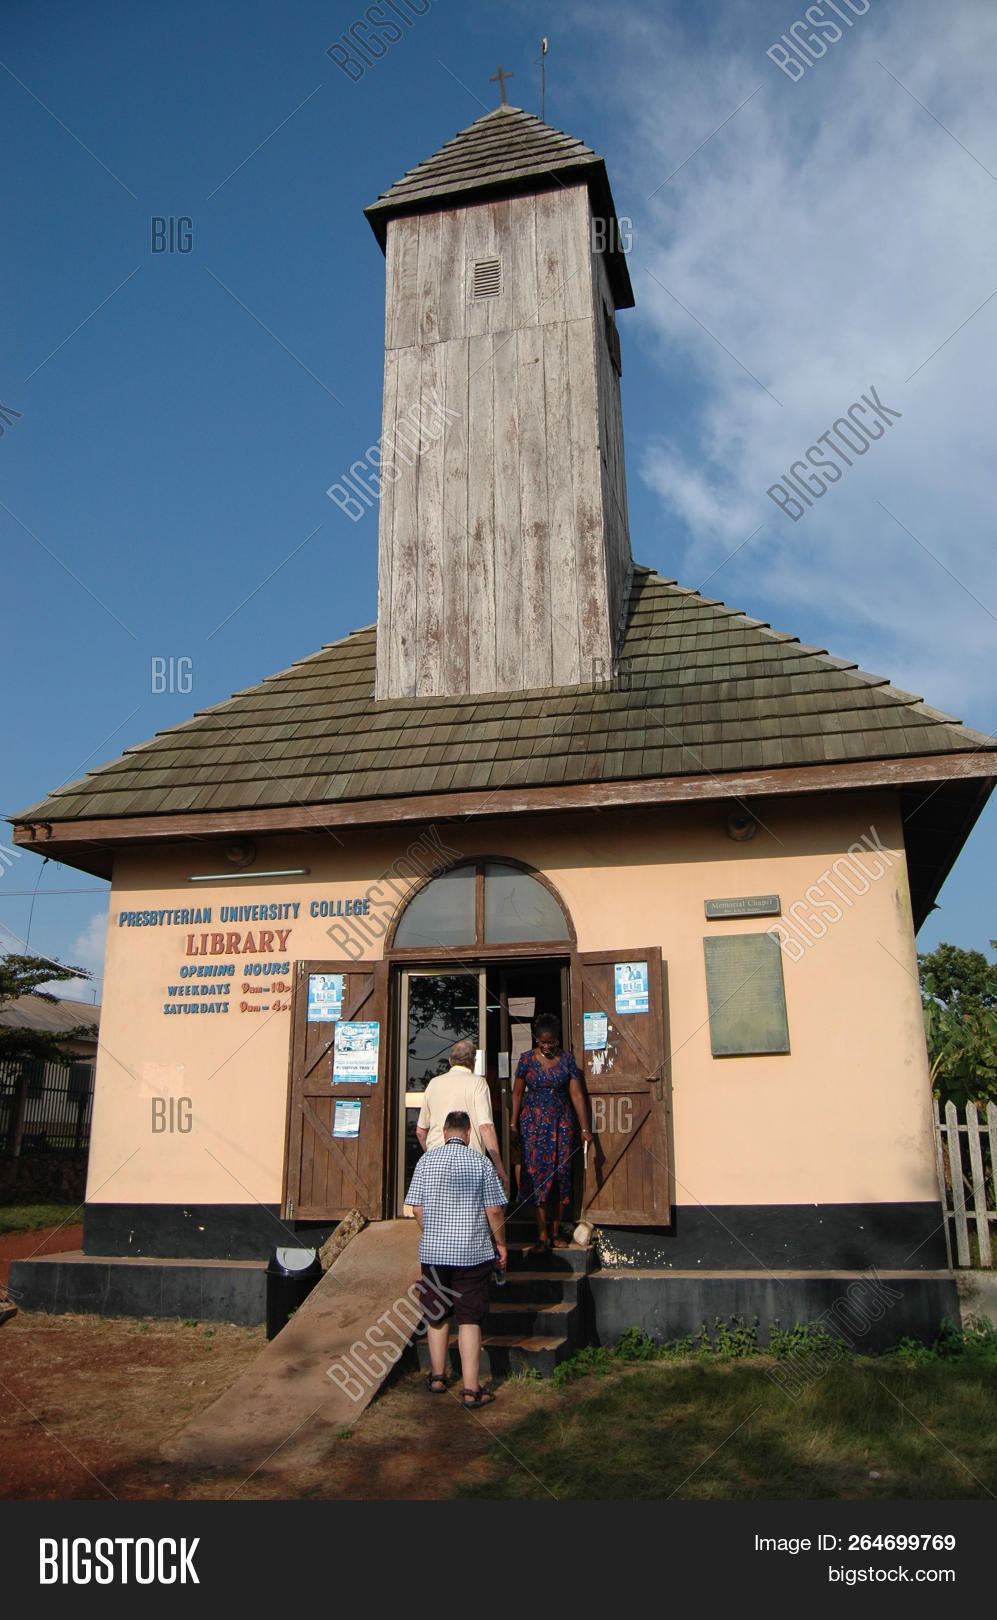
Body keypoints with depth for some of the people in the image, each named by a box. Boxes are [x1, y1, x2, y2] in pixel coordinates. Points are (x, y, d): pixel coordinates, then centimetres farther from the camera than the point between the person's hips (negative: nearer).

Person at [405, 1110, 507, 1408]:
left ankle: (437, 1376, 30)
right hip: (473, 1252, -2)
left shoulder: (427, 1160, -1)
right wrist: (500, 1243, 7)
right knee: (469, 1319, 4)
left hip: (433, 1250, 2)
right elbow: (495, 1210, -7)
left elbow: (417, 1208, 1)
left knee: (437, 1316, 18)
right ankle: (471, 1389, 4)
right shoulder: (480, 1162, -6)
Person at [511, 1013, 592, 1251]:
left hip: (563, 1122, 1)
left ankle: (556, 1231, 13)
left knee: (562, 1173, 1)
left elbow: (577, 1095, 0)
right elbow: (517, 1094, 4)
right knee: (537, 1173, -7)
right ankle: (542, 1235, -4)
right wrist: (513, 1124, -2)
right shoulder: (527, 1059, 1)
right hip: (533, 1122, -1)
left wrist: (585, 1128, -4)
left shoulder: (567, 1059, 2)